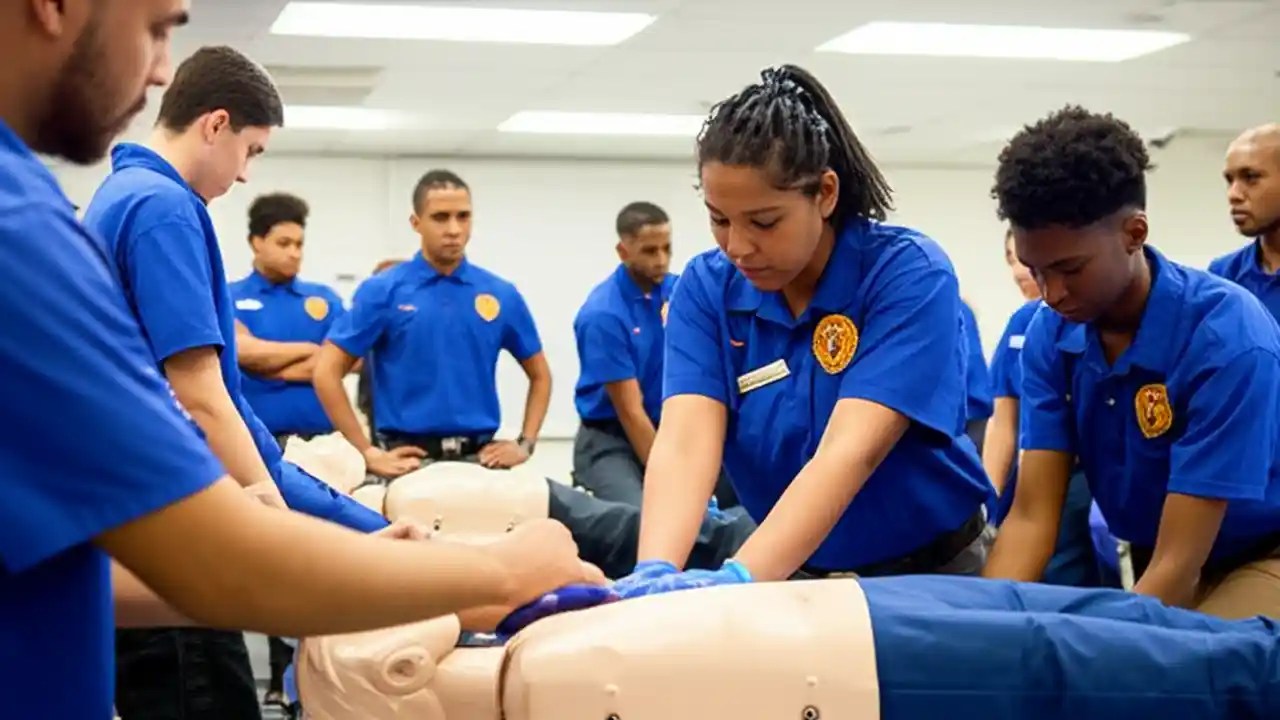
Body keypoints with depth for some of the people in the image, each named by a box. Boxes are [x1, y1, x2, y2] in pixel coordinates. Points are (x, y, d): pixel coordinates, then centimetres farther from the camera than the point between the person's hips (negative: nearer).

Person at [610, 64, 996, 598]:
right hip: (797, 575, 4)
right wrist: (654, 572, -40)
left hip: (930, 571, -3)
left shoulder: (910, 274, -19)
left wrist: (739, 580, -43)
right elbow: (686, 438, -21)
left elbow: (850, 452, -30)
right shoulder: (706, 288, -8)